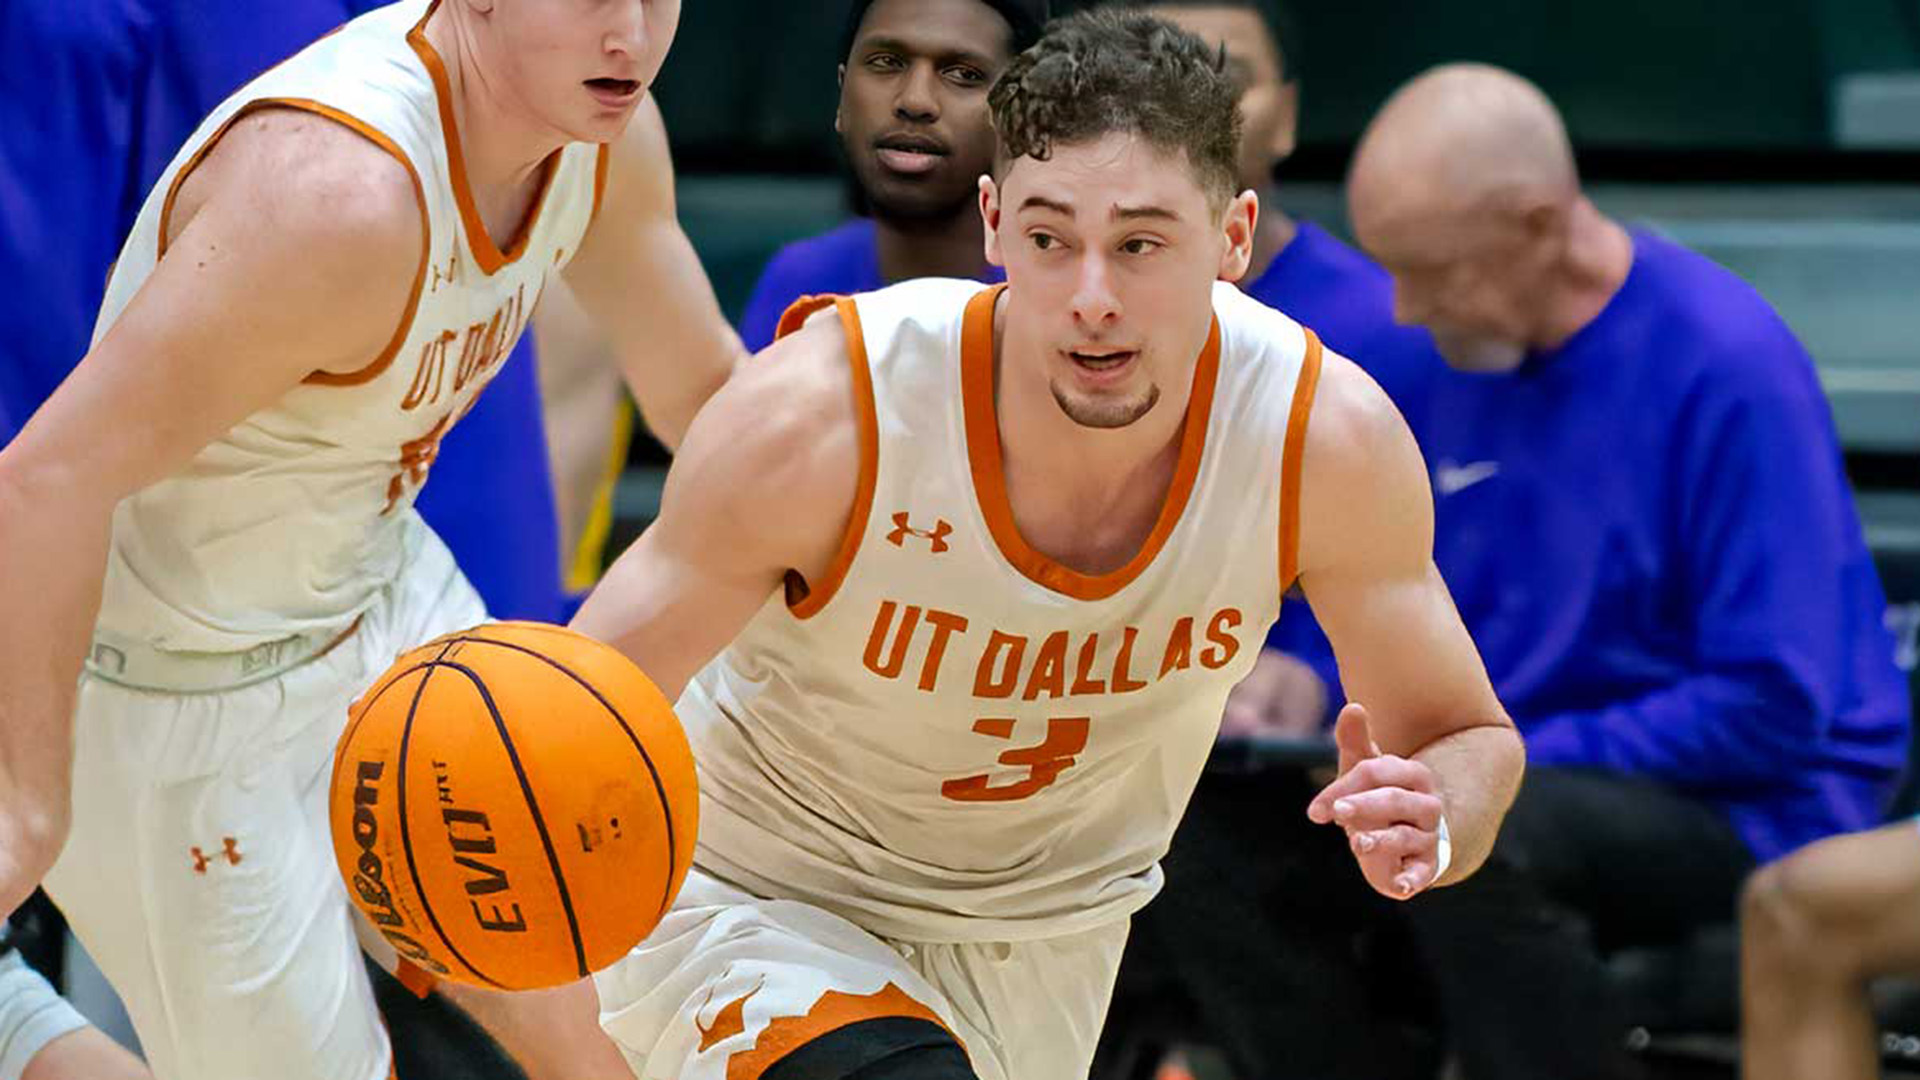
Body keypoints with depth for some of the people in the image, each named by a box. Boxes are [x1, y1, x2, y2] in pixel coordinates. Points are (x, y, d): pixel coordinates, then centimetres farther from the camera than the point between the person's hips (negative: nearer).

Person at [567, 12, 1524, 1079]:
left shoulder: (1330, 439, -23)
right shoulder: (821, 419, -31)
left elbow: (1471, 739, -9)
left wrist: (1427, 823, -34)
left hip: (1038, 950, 5)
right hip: (751, 905, -4)